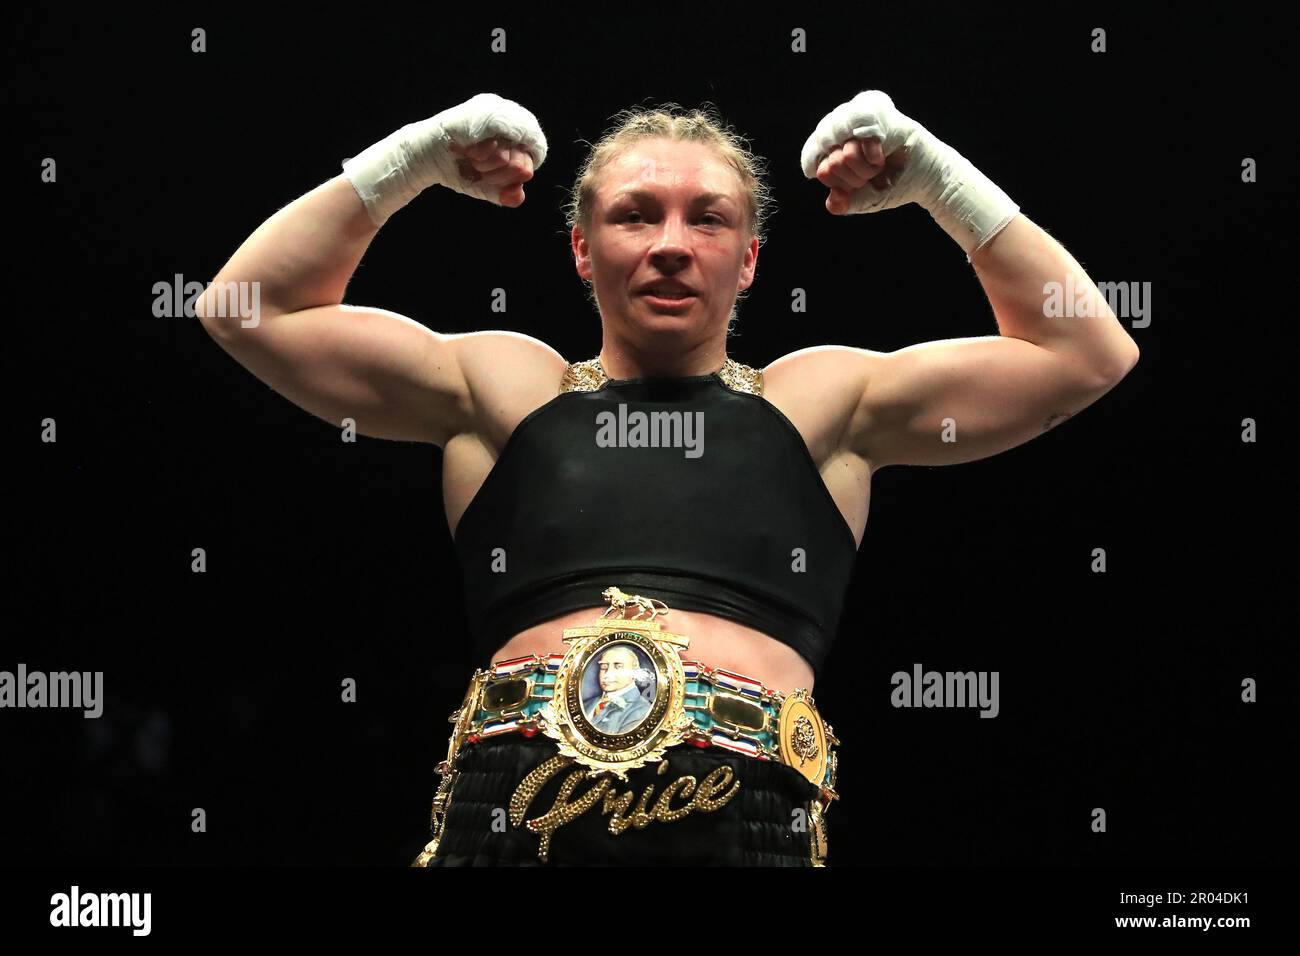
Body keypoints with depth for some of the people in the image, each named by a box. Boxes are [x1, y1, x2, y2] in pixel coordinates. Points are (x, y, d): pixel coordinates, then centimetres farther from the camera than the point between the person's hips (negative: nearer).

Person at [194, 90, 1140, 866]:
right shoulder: (505, 387, 24)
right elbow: (250, 310, 22)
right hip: (514, 797, 0)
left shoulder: (823, 401, 24)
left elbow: (1088, 352, 25)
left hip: (750, 806, 0)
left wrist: (938, 179, 20)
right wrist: (413, 160, 17)